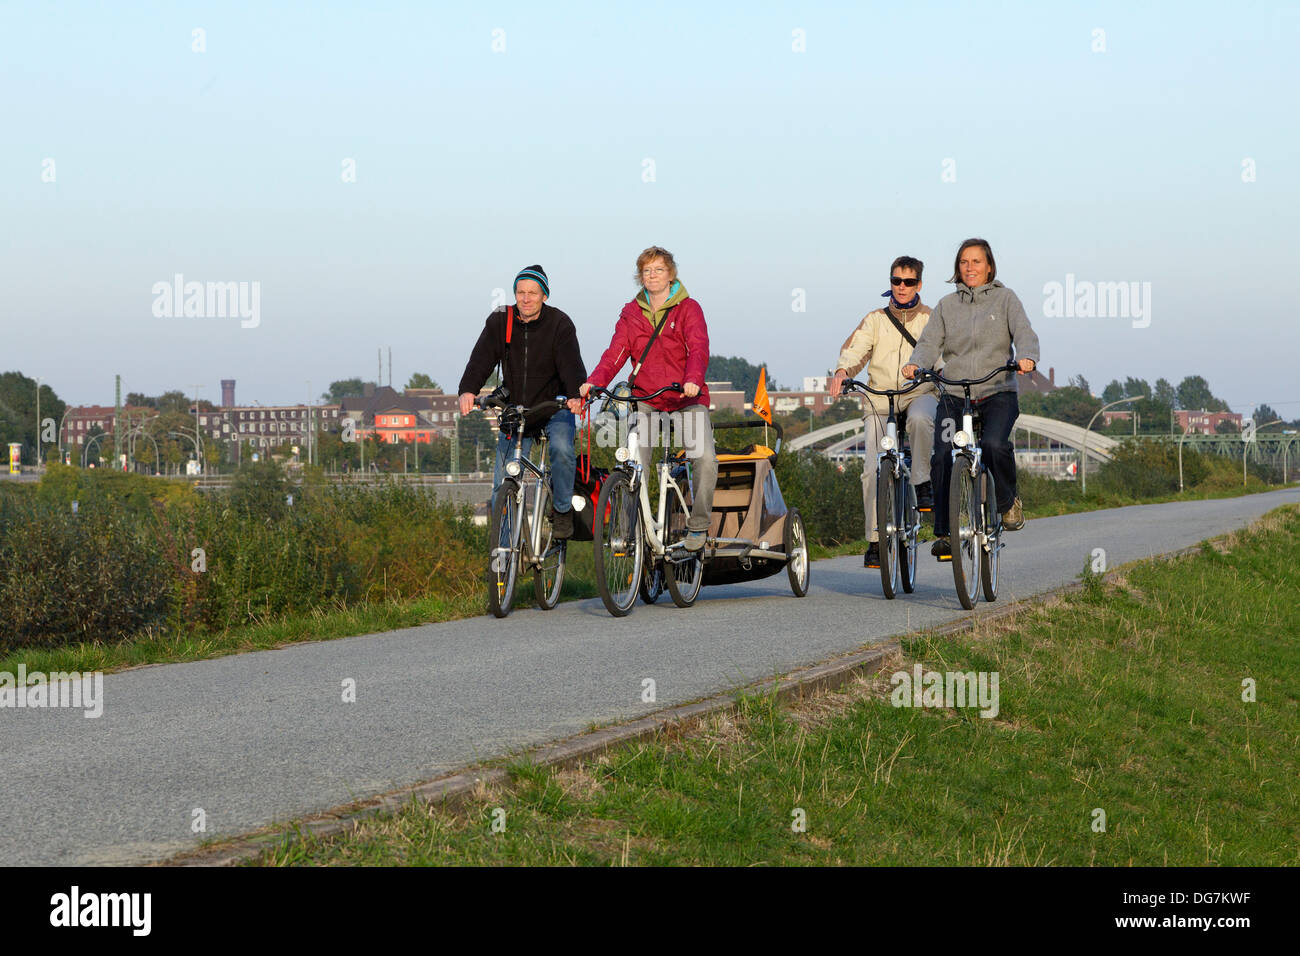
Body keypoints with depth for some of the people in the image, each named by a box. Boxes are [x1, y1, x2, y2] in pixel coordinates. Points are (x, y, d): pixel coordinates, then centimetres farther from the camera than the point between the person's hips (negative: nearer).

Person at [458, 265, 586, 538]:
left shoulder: (559, 323, -11)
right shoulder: (500, 321, -4)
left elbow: (571, 363, -23)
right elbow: (481, 358, -14)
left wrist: (575, 395, -43)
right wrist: (467, 390, -33)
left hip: (554, 407, -2)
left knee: (561, 448, -29)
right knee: (503, 482, -4)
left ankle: (562, 510, -8)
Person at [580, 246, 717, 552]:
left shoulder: (688, 308, 1)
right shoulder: (631, 313, 9)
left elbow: (698, 349, -14)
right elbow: (616, 353, -2)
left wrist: (693, 380, -35)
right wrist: (594, 382, -22)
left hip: (686, 400, -2)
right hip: (646, 401, 2)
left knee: (704, 457, -23)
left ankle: (698, 525, -4)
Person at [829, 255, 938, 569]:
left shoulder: (930, 318, 12)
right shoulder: (875, 320, 14)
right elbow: (855, 348, 1)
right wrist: (843, 371, -21)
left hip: (920, 393, -1)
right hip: (880, 399, 1)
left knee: (920, 419, -39)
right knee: (873, 469, -11)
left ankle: (923, 484, -22)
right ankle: (875, 540, -2)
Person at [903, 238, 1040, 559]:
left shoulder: (1005, 299, 9)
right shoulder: (947, 305, 14)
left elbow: (1024, 332, -5)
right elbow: (931, 342, 4)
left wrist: (1026, 358, -28)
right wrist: (916, 364, -19)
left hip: (997, 393, -2)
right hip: (954, 396, 2)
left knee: (994, 445, -29)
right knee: (943, 456, -17)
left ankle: (1008, 502, 0)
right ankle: (943, 533, -8)